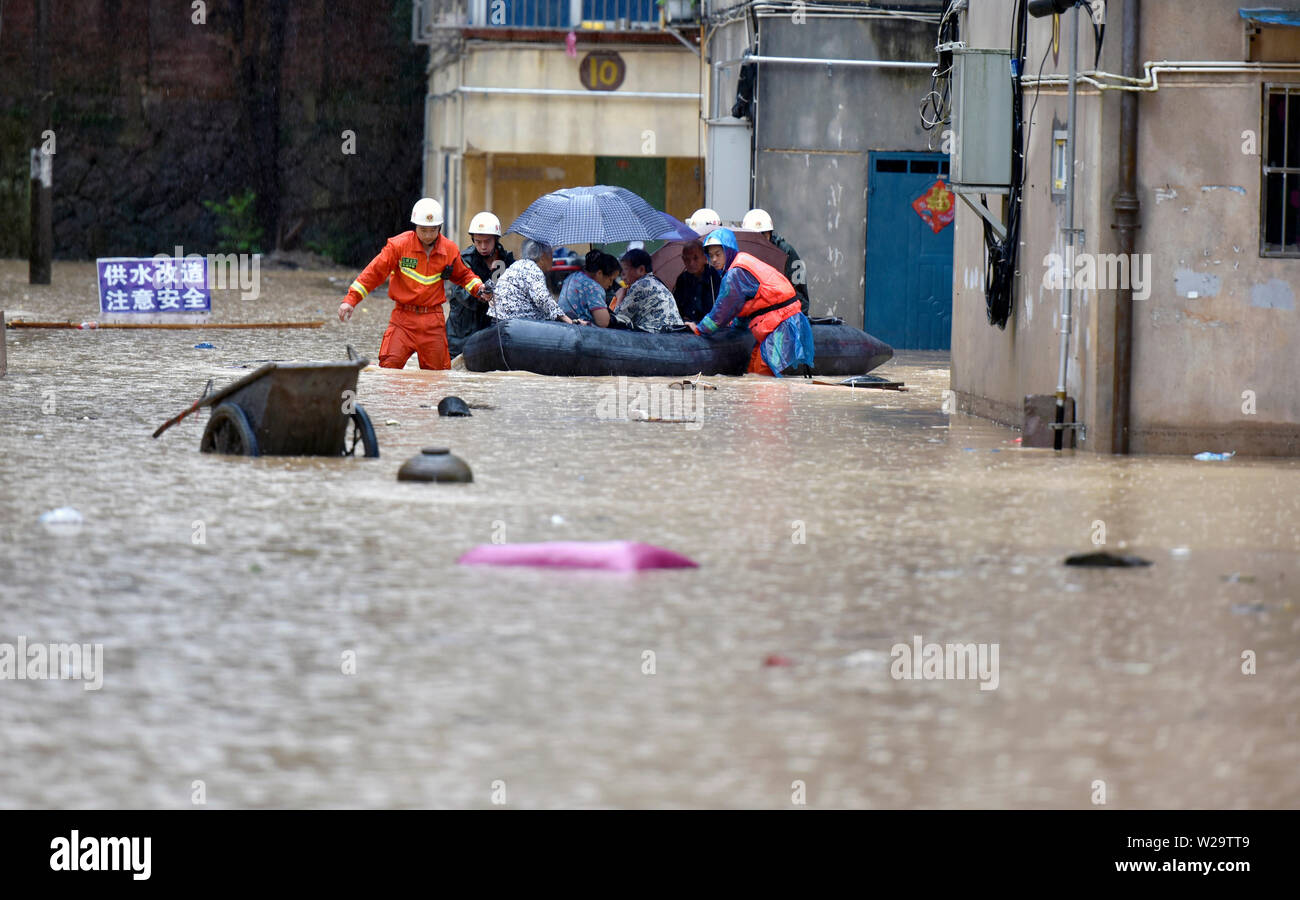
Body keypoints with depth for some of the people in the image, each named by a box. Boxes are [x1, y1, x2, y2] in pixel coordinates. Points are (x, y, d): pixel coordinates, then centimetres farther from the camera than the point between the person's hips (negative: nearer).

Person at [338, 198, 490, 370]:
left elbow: (462, 275, 24)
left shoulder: (450, 250, 5)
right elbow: (375, 272, -5)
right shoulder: (399, 245, -6)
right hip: (404, 318, -2)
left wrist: (478, 288, 4)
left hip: (433, 322, 2)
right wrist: (350, 300, -10)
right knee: (389, 366, -15)